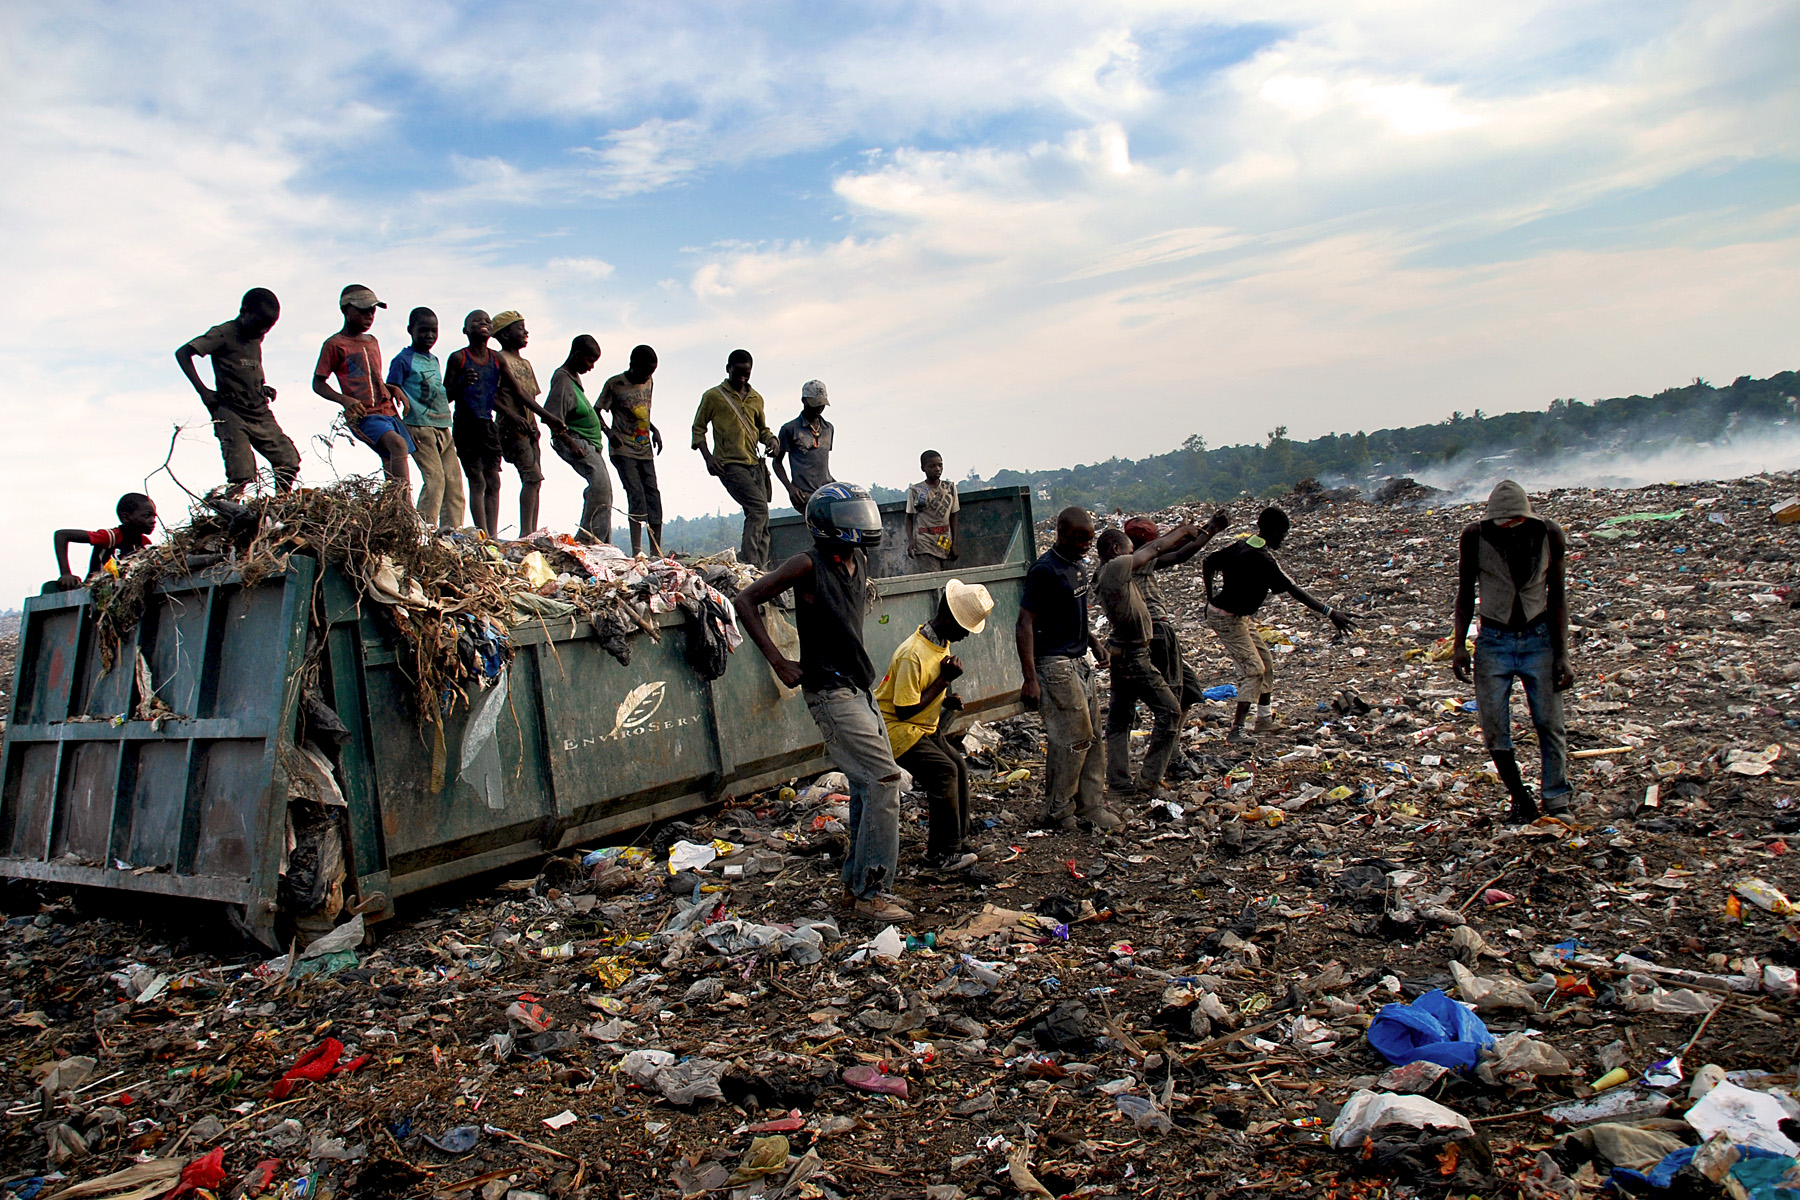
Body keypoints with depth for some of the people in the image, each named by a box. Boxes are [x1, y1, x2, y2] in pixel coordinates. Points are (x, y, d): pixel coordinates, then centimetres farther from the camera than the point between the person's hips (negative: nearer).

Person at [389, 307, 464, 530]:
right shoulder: (403, 359, -2)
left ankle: (452, 530, 7)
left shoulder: (434, 360, 20)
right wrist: (401, 428, -15)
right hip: (420, 428, -7)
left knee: (454, 480, 3)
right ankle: (426, 527, -16)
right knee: (434, 478, -17)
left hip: (442, 428, 8)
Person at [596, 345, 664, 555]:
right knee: (636, 493, -18)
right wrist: (609, 432, -20)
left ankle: (657, 551, 1)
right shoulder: (614, 384, -6)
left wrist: (654, 430, 9)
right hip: (623, 450, -5)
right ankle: (637, 549, -20)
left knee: (653, 495, -1)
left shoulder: (649, 382, 11)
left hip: (645, 450, 5)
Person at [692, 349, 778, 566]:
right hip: (730, 464, -6)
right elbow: (698, 428, 6)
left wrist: (770, 440, 4)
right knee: (759, 507, -21)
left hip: (754, 464, 6)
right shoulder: (713, 396, 2)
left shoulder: (756, 398, 17)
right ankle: (748, 562, -19)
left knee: (762, 521, 2)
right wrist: (708, 457, -8)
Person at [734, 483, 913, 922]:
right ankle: (870, 893, -5)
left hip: (859, 688, 9)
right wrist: (778, 661, -15)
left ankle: (857, 884, 24)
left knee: (867, 787, 12)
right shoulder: (809, 565, -14)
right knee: (884, 779, -13)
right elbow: (746, 601, -11)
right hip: (831, 692, -9)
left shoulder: (860, 563, 9)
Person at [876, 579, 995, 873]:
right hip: (897, 728, -10)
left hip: (925, 726, 10)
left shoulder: (942, 643, 3)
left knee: (958, 768, 6)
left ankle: (954, 839, 18)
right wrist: (945, 680, -24)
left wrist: (945, 700, -2)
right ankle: (941, 855, -11)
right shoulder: (914, 654, -29)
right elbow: (904, 710, -27)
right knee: (944, 772, -19)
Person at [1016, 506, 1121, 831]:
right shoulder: (1045, 570, -17)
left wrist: (1093, 641, 14)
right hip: (1055, 666, -9)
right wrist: (1029, 680, -23)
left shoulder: (1075, 565, 11)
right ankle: (1058, 813, 8)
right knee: (1073, 740, -5)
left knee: (1092, 737, 11)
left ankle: (1089, 805, 21)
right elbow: (1024, 625, -19)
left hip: (1079, 663, 9)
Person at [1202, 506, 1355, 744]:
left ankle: (1265, 718, 25)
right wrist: (1328, 612, -28)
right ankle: (1236, 730, -10)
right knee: (1253, 669, -10)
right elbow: (1293, 590, -28)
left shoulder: (1242, 545, 1)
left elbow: (1208, 563, 7)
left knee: (1266, 662, 15)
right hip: (1228, 619, -10)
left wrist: (1210, 597, 16)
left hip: (1240, 616, 10)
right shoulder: (1262, 559, -24)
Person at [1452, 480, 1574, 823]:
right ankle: (1521, 801, 15)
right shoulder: (1475, 537, -11)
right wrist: (1459, 644, -6)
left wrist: (1562, 654, -3)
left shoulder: (1549, 534, -9)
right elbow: (1466, 592, 2)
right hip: (1493, 641, 0)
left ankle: (1557, 801, 15)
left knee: (1550, 724, -1)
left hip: (1539, 639, 0)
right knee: (1494, 730, -3)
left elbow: (1557, 595, 0)